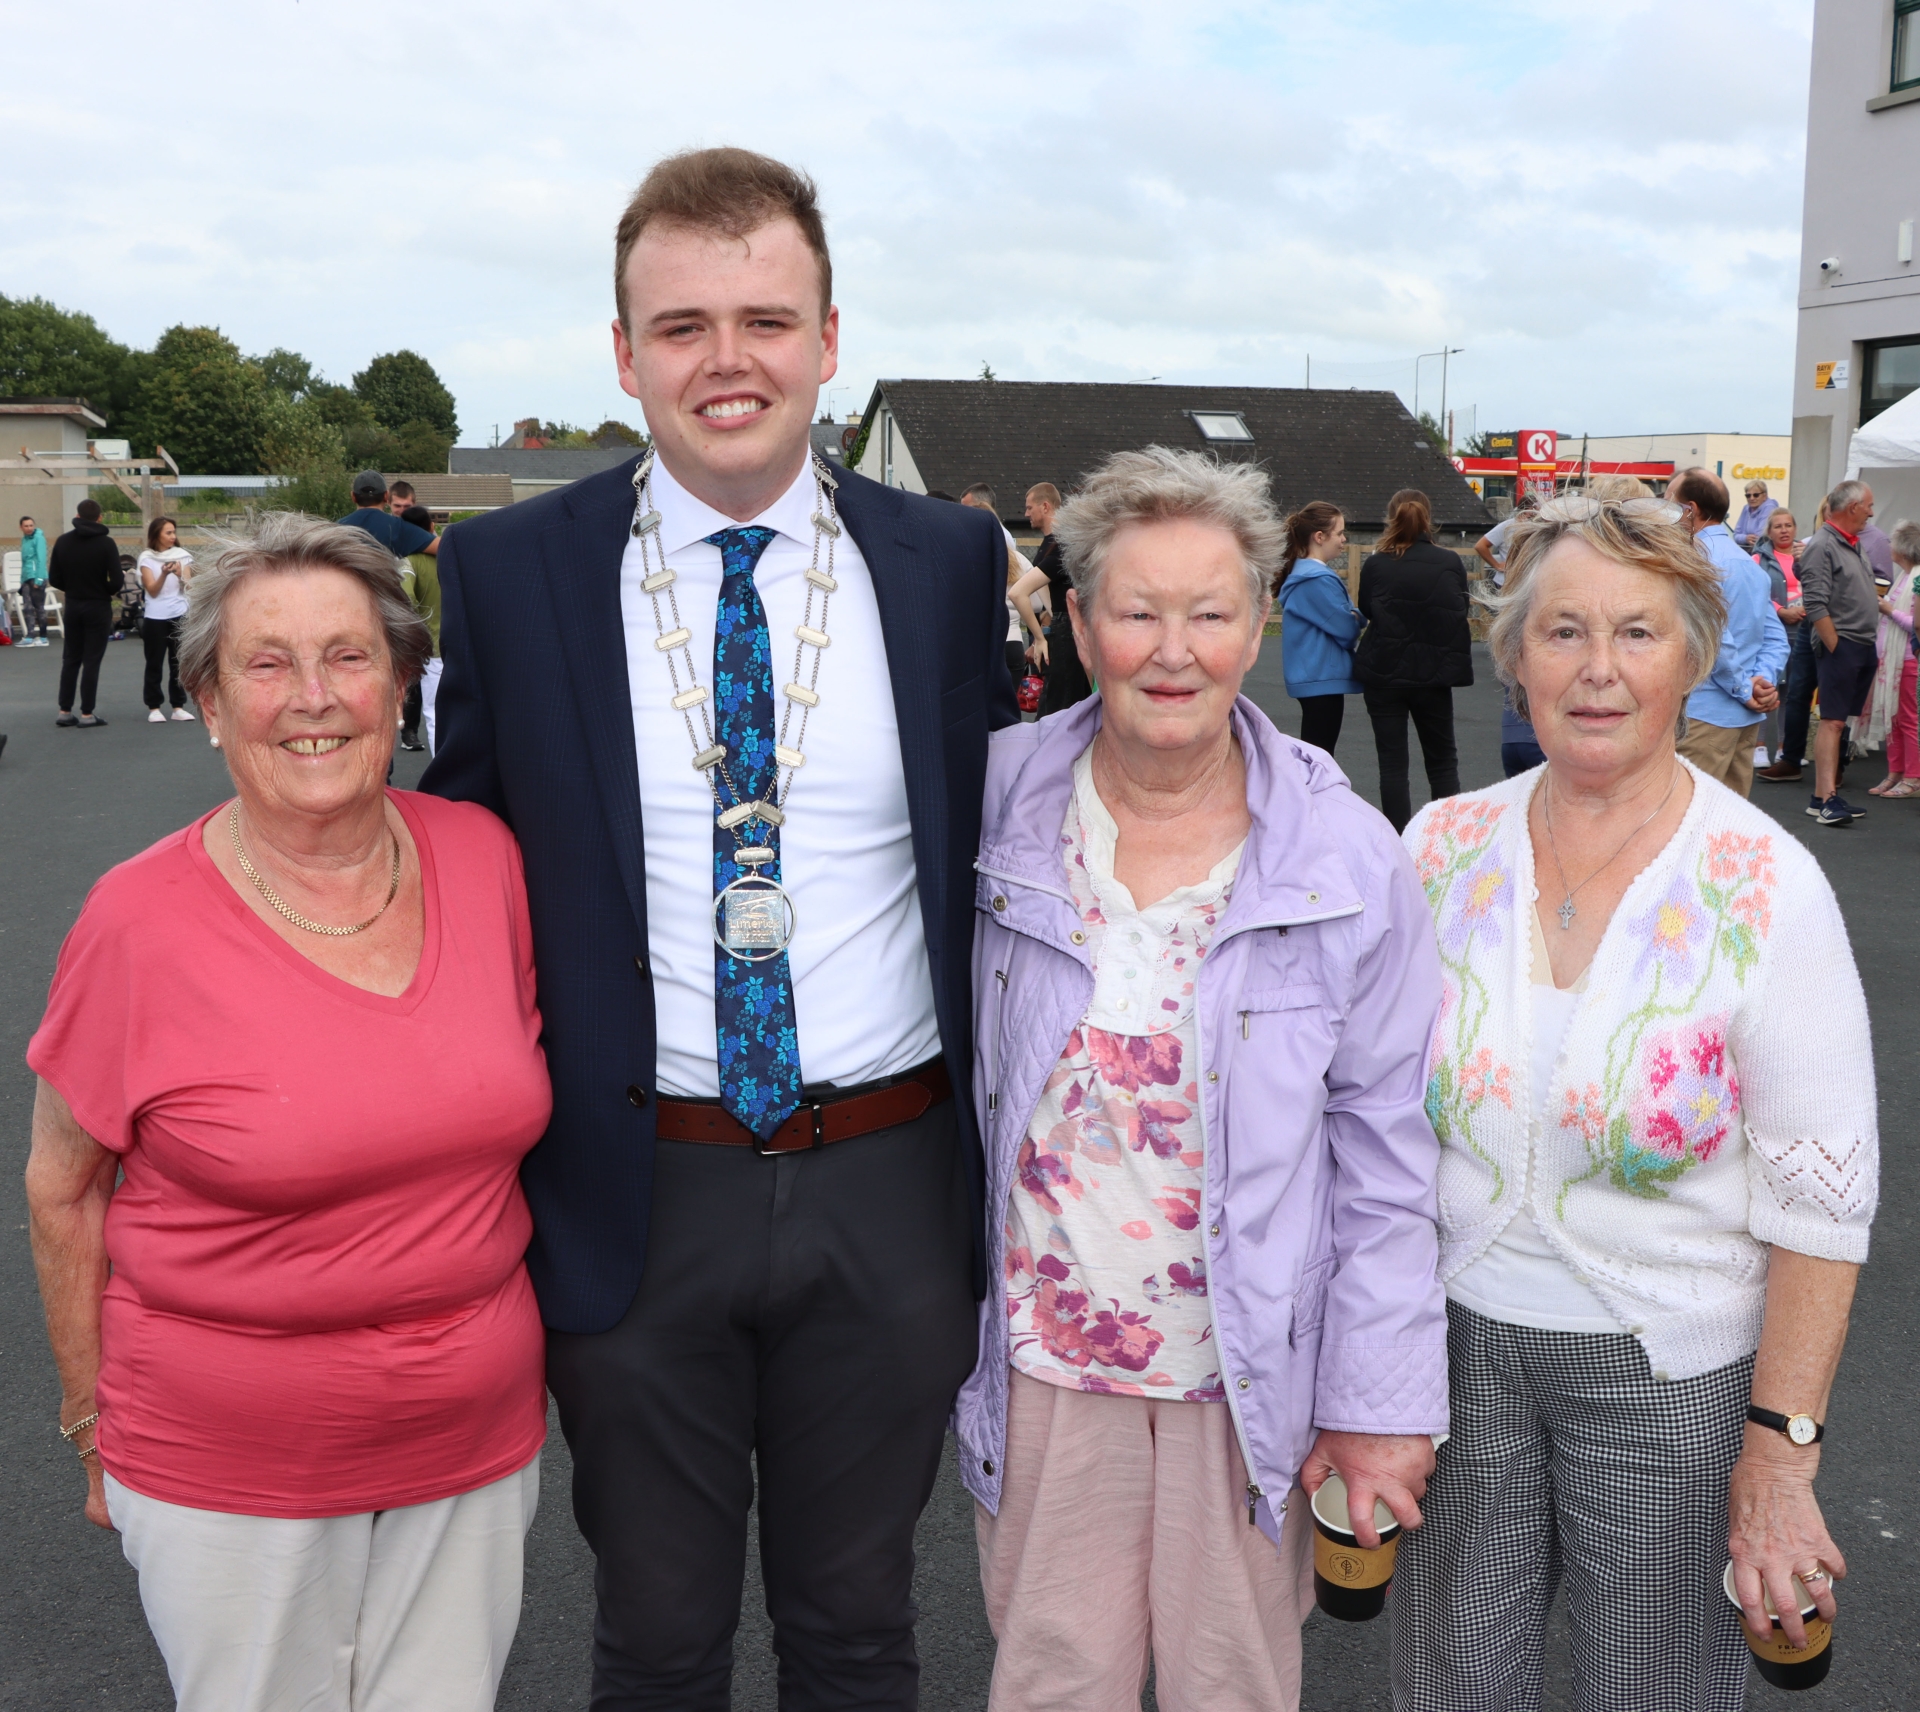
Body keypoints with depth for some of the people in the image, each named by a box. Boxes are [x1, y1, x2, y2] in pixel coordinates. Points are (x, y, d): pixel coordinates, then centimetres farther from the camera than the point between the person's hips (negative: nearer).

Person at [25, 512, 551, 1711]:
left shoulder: (485, 855, -5)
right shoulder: (143, 924, -14)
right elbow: (62, 1195, -2)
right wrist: (101, 1430, 4)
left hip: (479, 1435, 3)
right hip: (229, 1466, -3)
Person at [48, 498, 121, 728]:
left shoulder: (63, 542, 1)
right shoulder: (106, 543, -10)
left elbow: (54, 579, 1)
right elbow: (116, 581, -16)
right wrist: (110, 592, 5)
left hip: (71, 607, 4)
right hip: (98, 607, -4)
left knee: (70, 660, 12)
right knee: (92, 661, 0)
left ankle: (65, 711, 11)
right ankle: (87, 713, 0)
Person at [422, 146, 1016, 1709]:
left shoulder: (950, 562, -2)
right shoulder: (508, 572, -5)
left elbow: (989, 849, 5)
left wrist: (999, 1169, 3)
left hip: (887, 1187, 1)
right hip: (633, 1197, 0)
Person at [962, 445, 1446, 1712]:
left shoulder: (1348, 858, -10)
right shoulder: (998, 804, -7)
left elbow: (1386, 1154, -6)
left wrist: (1382, 1401, -5)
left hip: (1250, 1370, -1)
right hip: (1043, 1351, 1)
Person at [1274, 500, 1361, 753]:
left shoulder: (1302, 572, 11)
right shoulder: (1319, 580, -20)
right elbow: (1346, 631, -18)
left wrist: (1351, 617, -6)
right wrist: (1358, 618, 3)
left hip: (1312, 677, 10)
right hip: (1323, 679, -10)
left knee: (1312, 753, 16)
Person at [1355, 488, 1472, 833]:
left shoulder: (1376, 564, -9)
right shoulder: (1451, 564, -5)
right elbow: (1461, 614, 8)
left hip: (1384, 675, -1)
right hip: (1434, 674, 1)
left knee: (1392, 764, 5)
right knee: (1442, 760, 15)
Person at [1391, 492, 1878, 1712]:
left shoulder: (1767, 886, -13)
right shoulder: (1443, 847, -4)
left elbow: (1822, 1198, -12)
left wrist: (1779, 1447, -13)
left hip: (1675, 1367, -2)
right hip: (1458, 1334, 3)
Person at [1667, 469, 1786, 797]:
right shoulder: (1750, 564, 16)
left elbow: (1714, 640, -21)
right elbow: (1776, 639, 13)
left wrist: (1744, 688, -10)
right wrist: (1763, 680, -1)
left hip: (1707, 711, -9)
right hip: (1748, 714, 9)